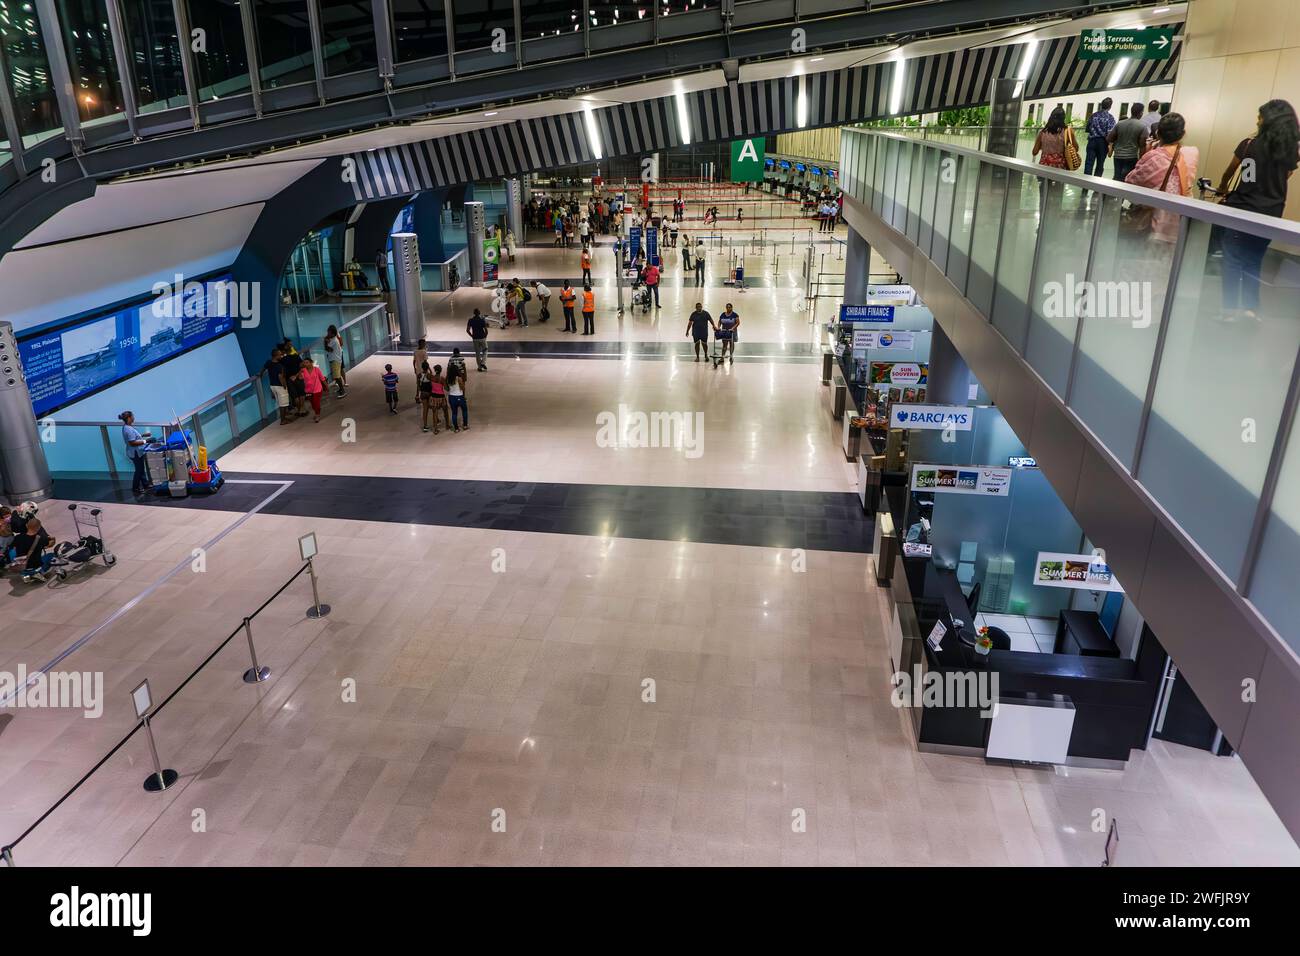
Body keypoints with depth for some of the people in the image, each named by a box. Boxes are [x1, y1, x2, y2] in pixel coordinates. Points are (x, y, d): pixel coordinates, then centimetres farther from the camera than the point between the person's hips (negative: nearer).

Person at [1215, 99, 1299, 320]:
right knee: (1254, 262, 15)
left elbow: (1229, 172, 7)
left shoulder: (1249, 144, -8)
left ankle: (1230, 309, 3)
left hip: (1242, 210, -4)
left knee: (1233, 261, 3)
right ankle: (1251, 307, 11)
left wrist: (1223, 188, 27)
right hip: (1270, 214, 4)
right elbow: (1282, 179, 11)